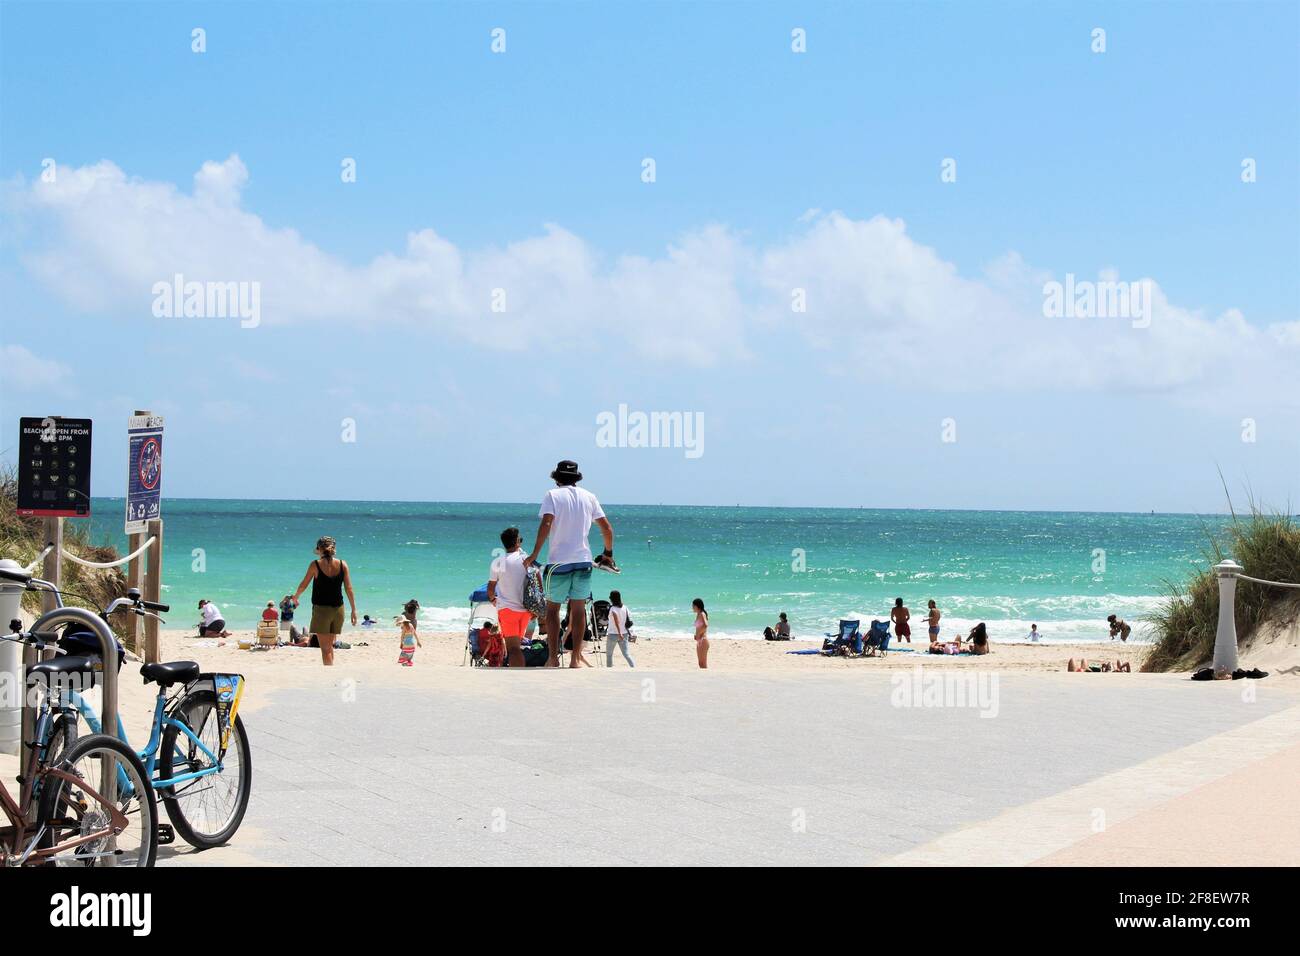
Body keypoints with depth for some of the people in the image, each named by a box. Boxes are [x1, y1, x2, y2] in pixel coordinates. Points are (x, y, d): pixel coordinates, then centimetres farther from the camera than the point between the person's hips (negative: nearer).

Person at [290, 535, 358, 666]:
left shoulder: (315, 565, -8)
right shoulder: (343, 565, -1)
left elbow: (303, 585, 2)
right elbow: (349, 589, -2)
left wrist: (295, 597, 21)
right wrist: (354, 610, 4)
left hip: (321, 609, -4)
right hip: (338, 609, 4)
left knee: (325, 648, -2)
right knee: (330, 645, 19)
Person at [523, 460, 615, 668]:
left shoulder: (552, 495, -2)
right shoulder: (588, 496, 9)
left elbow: (546, 524, -15)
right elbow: (607, 528, 9)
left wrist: (534, 554, -14)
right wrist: (608, 554, 22)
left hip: (559, 561, -3)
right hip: (584, 560, 3)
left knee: (552, 608, 7)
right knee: (578, 609, 7)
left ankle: (554, 657, 2)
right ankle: (576, 657, 5)